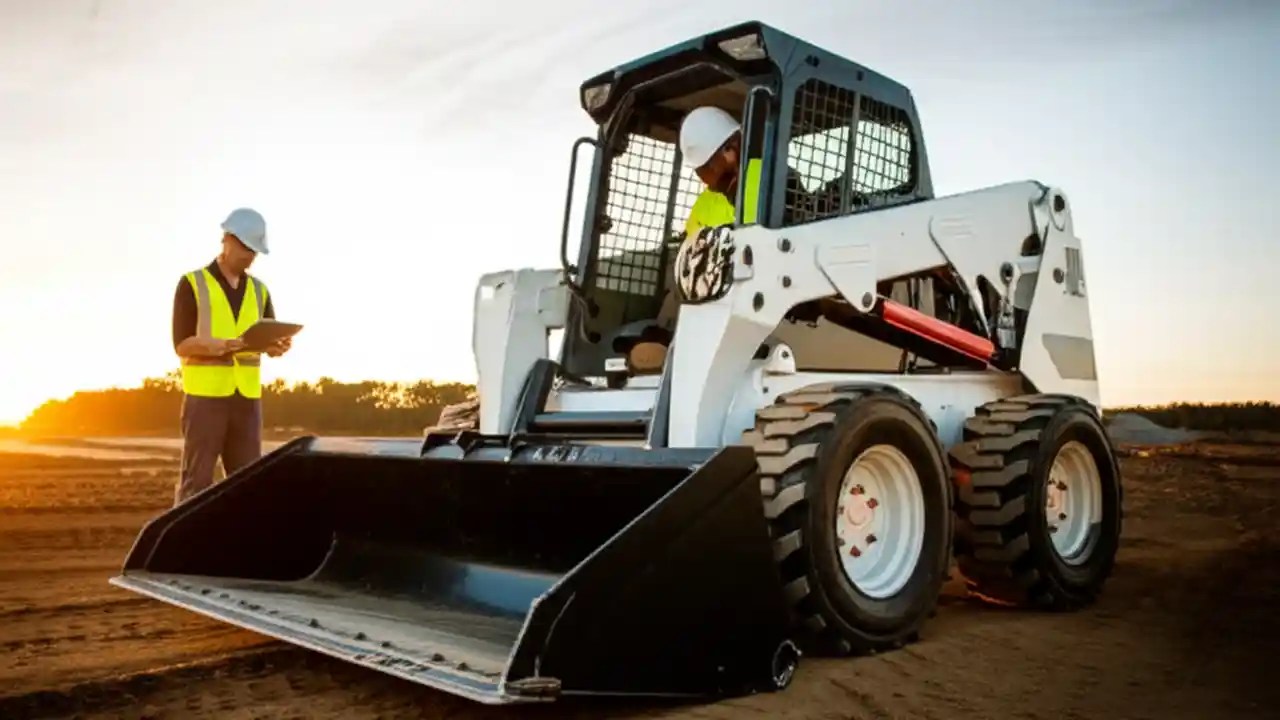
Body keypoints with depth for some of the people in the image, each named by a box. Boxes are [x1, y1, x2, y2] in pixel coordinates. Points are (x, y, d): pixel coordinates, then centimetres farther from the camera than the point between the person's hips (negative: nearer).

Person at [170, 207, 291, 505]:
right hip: (205, 394, -4)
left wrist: (279, 345, -16)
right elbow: (182, 344, -8)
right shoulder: (192, 284, -1)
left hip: (246, 397, 4)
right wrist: (218, 346, -27)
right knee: (196, 478, -3)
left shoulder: (259, 290, 14)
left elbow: (271, 343, 9)